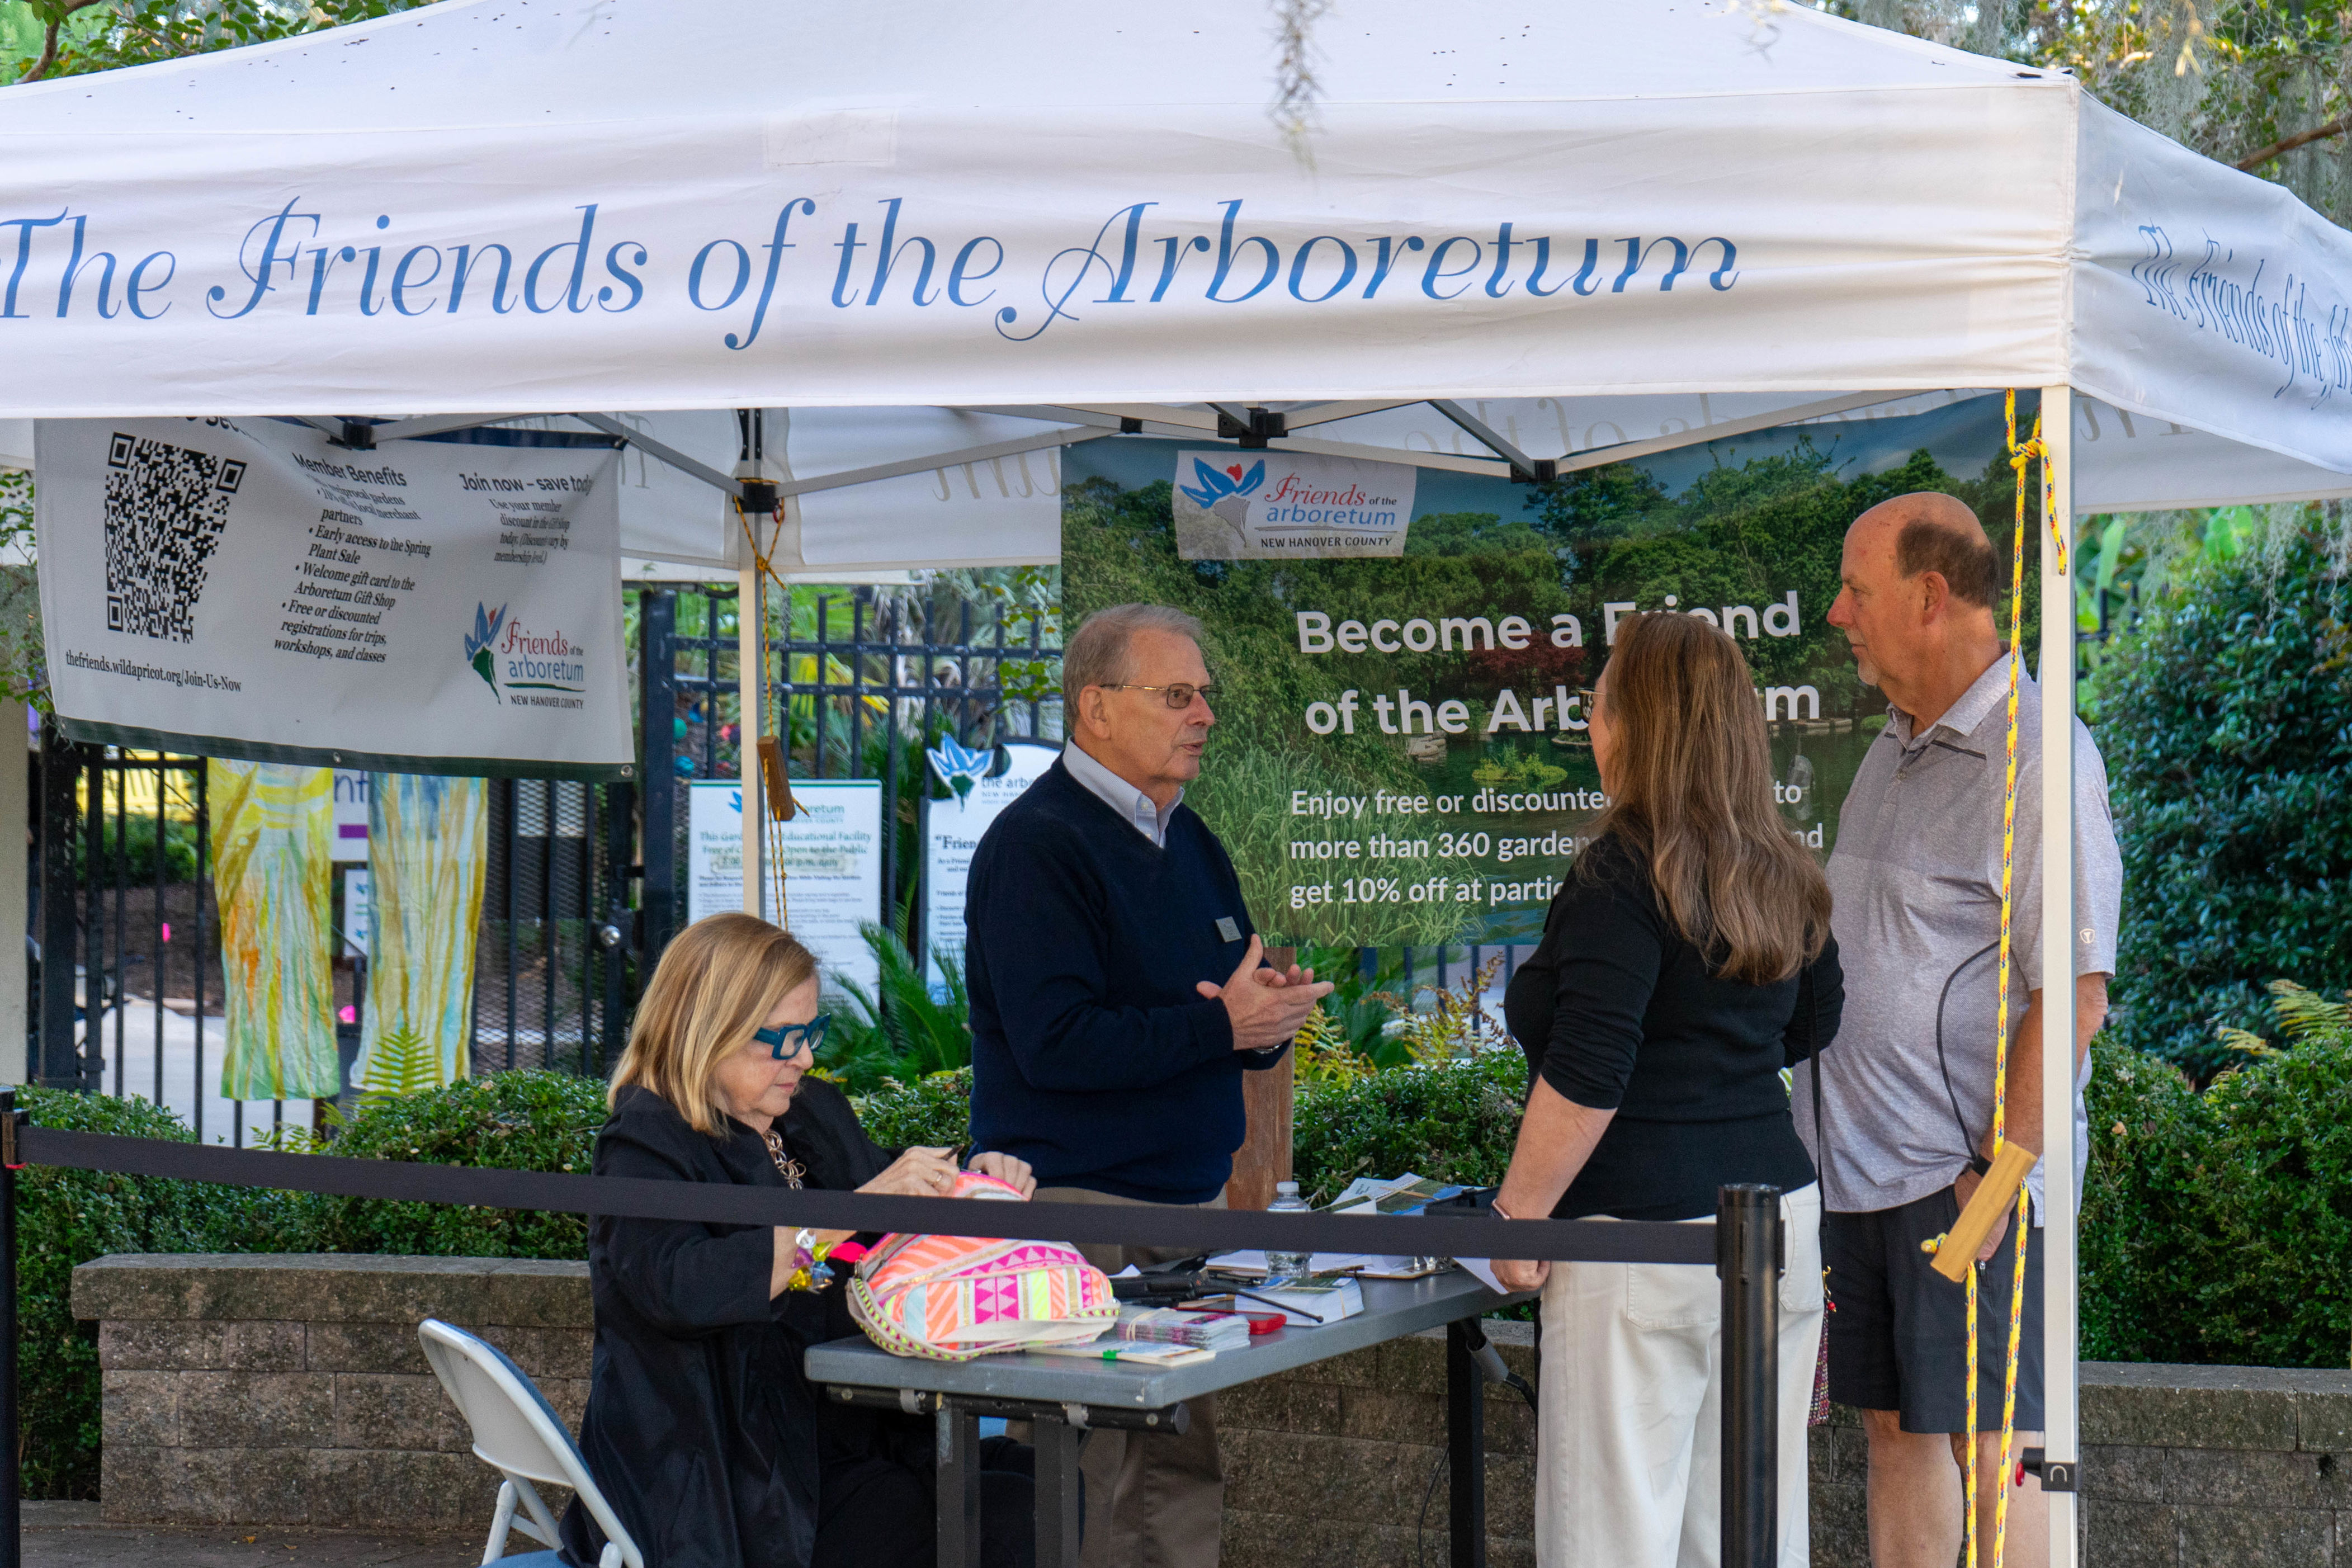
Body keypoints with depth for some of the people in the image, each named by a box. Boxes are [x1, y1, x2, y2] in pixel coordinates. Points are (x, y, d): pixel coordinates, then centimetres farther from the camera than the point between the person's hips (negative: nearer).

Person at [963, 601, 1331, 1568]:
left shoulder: (1188, 842, 17)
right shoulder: (1036, 845, -11)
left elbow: (1236, 1007, 24)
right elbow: (1056, 1044, -21)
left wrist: (1269, 1018, -1)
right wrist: (1219, 1025, -19)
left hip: (1195, 1200, 8)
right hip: (1079, 1211, -8)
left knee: (1188, 1476, 8)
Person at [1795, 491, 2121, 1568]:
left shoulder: (2037, 753, -13)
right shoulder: (1894, 752, 16)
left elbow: (2074, 994, -17)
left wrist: (1996, 1168, -20)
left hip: (1968, 1175, -8)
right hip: (1861, 1162, 9)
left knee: (1991, 1454, -5)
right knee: (1895, 1429, 12)